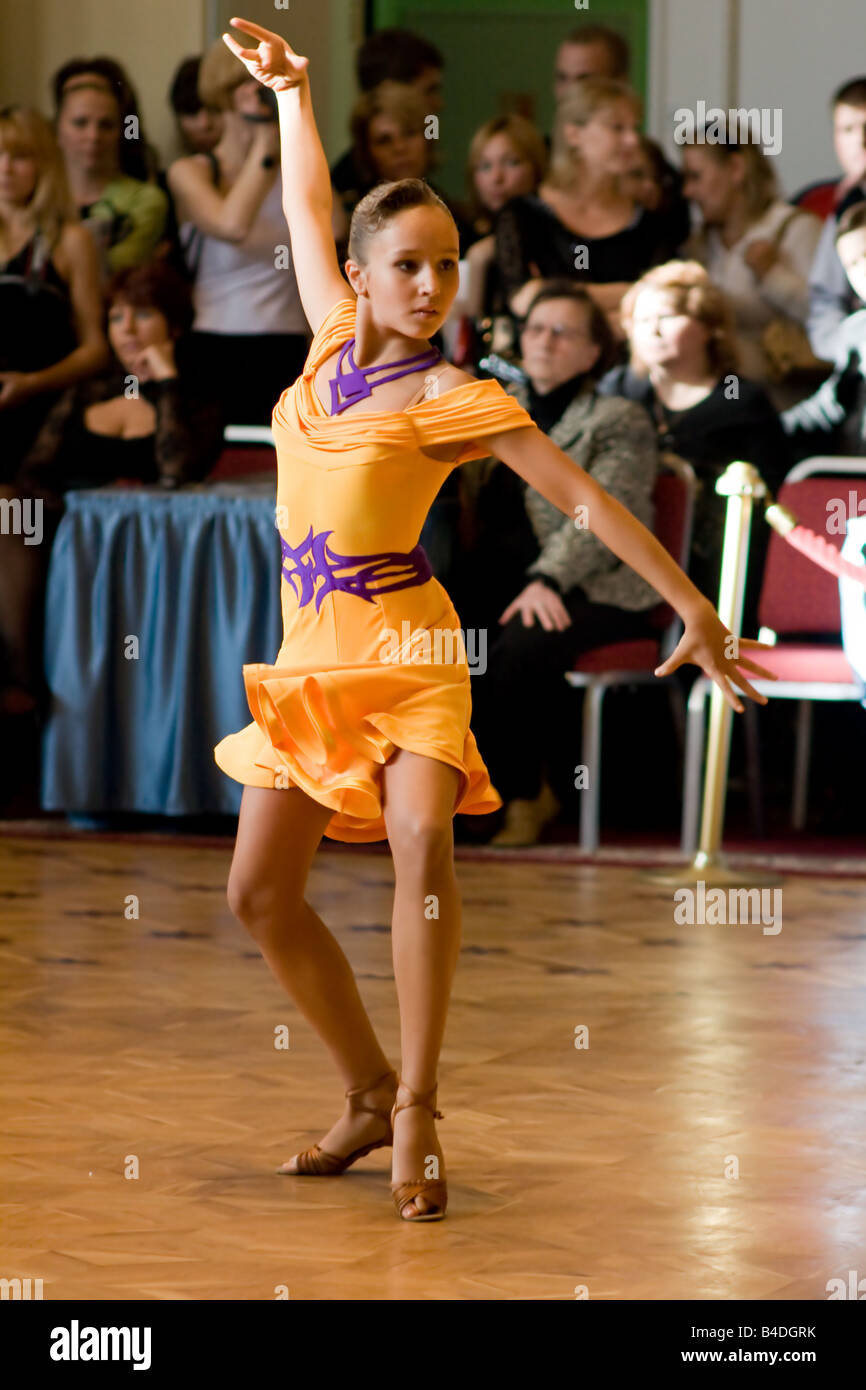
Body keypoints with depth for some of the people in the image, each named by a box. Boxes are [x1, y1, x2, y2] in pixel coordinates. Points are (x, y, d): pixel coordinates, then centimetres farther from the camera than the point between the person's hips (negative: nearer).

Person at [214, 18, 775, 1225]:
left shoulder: (454, 397, -8)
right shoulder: (336, 334, 6)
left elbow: (585, 499, -10)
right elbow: (309, 209, 23)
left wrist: (691, 605, -15)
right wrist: (291, 91, 33)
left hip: (407, 651, -6)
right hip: (313, 659, 6)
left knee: (422, 845, -30)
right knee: (260, 894, 1)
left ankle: (415, 1112, -26)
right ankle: (370, 1094, 17)